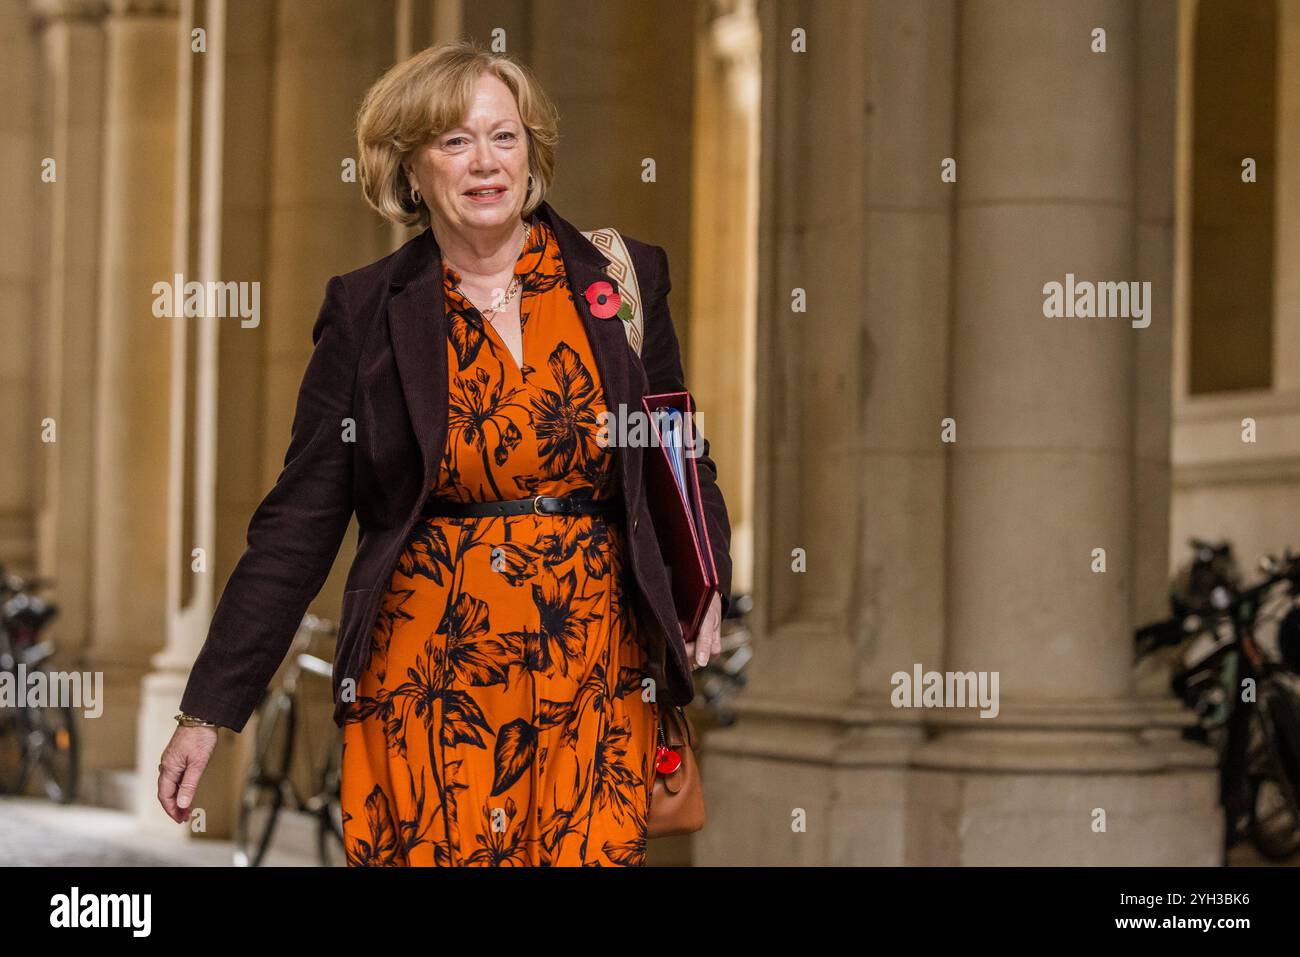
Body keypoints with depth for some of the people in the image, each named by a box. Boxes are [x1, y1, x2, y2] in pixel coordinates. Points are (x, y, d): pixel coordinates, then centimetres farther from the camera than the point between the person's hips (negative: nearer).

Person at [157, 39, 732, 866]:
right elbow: (297, 524, 1)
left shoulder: (626, 278, 3)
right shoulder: (365, 314, 1)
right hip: (427, 673, 0)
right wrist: (210, 712, -2)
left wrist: (711, 592, 2)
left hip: (593, 672, 1)